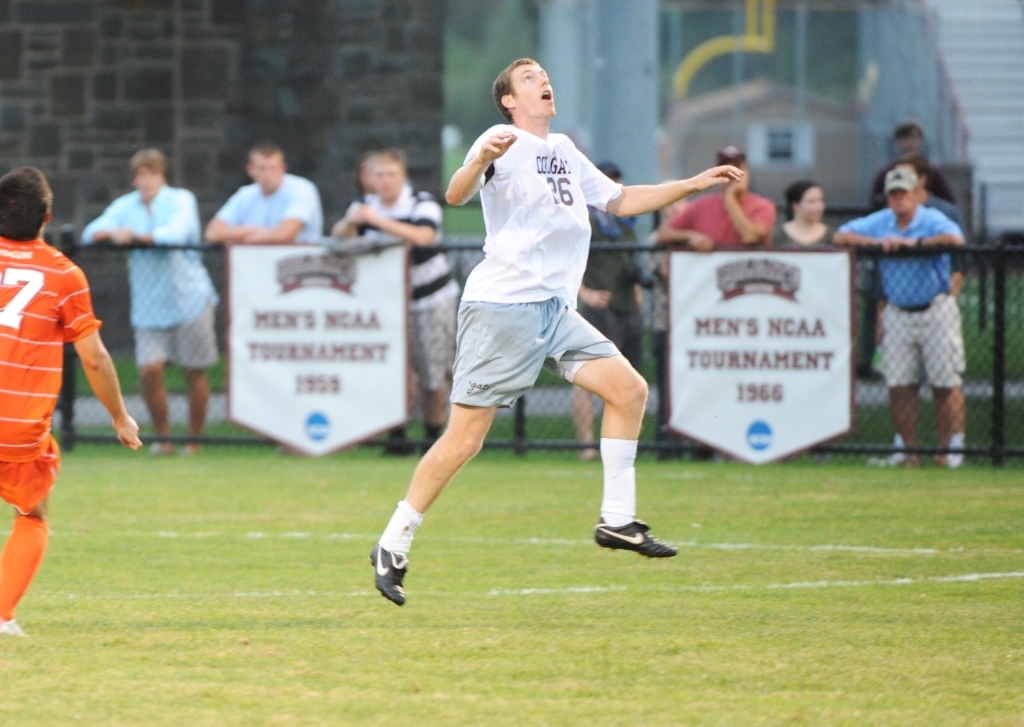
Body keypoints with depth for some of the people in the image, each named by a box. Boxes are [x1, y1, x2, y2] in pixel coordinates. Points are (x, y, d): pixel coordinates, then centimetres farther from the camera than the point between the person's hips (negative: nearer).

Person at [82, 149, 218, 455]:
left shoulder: (181, 200, -3)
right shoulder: (125, 206, 8)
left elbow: (177, 233, -21)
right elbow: (91, 233, -3)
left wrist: (137, 236, -22)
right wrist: (112, 233, -24)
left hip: (188, 300, -2)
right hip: (149, 307, 2)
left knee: (194, 372, 2)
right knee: (149, 370, -11)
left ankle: (195, 439, 14)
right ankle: (163, 438, 2)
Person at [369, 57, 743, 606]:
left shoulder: (564, 150, 20)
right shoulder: (506, 143, -6)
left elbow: (620, 200, 32)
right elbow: (456, 195, -22)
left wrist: (696, 184, 28)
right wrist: (481, 160, -43)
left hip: (554, 309, 8)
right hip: (501, 307, -8)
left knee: (628, 388, -4)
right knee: (464, 440, -9)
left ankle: (617, 519, 3)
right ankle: (393, 547, -1)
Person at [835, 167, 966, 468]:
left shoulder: (932, 220, -9)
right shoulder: (879, 222, 6)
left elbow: (955, 239, -29)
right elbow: (841, 236, 2)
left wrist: (913, 242, -26)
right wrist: (878, 242, -12)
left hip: (935, 310, -4)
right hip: (897, 313, 4)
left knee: (945, 383, -4)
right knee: (899, 385, -1)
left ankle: (951, 450, 0)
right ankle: (910, 450, 5)